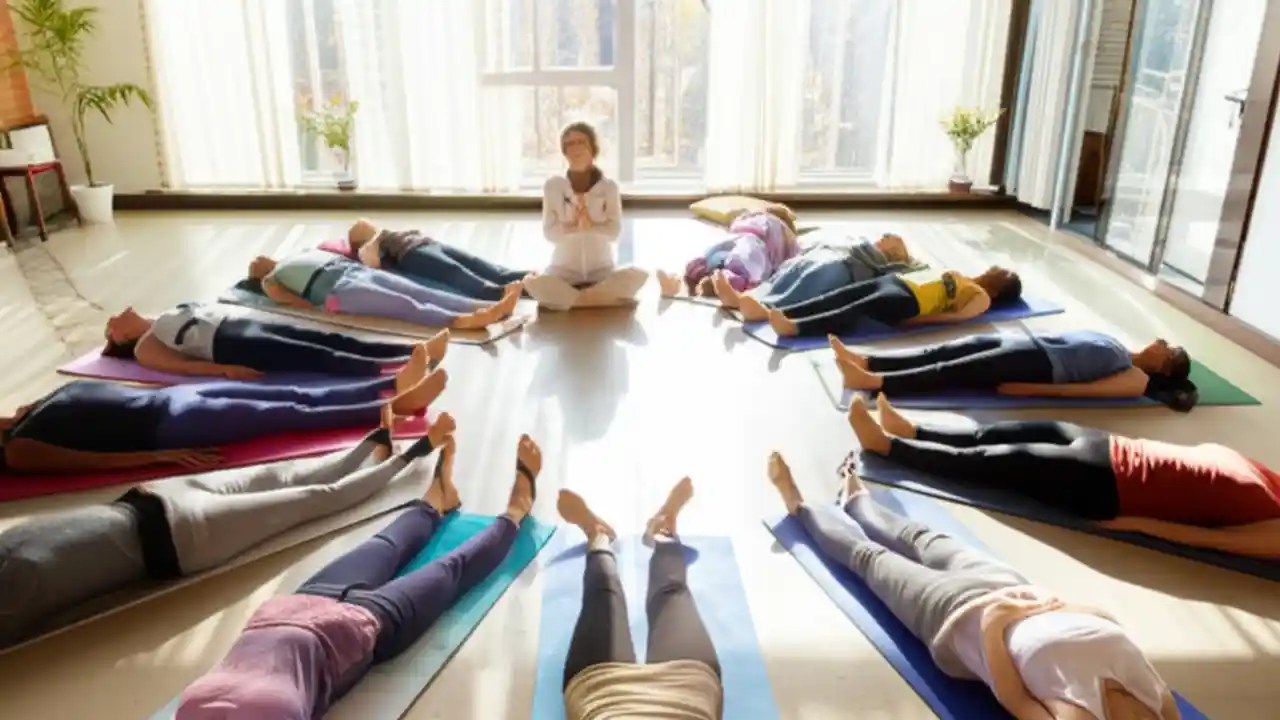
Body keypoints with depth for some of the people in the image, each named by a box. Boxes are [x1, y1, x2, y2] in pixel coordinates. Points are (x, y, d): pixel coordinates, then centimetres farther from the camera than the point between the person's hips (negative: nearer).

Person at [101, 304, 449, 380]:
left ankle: (415, 350, -28)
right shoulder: (144, 347, 11)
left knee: (331, 339, -14)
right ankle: (395, 369, -43)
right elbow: (183, 365, -5)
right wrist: (225, 370, -20)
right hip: (228, 344, -7)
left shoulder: (165, 318, 34)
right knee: (316, 356, -27)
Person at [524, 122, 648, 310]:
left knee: (638, 275, -30)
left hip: (602, 270, 1)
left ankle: (567, 297, -20)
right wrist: (571, 224, -24)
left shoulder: (609, 187, -1)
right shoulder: (553, 186, -1)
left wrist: (591, 224, -26)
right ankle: (605, 297, -23)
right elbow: (549, 233, -5)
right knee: (533, 283, -34)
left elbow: (614, 231, -6)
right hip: (564, 270, -1)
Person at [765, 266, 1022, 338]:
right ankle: (775, 312, -28)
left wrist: (919, 319, -21)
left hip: (911, 303, -7)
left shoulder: (982, 298, 7)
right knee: (838, 297, -14)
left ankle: (794, 327, -48)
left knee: (857, 309, -31)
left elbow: (959, 316, -11)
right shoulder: (963, 279, 33)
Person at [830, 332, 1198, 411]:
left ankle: (874, 382, -33)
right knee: (944, 352, -10)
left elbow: (1078, 389, -8)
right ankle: (866, 361, -18)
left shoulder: (1138, 379, 4)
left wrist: (1028, 389, -18)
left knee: (953, 372, -23)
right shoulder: (1120, 353, 29)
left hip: (1041, 365, -8)